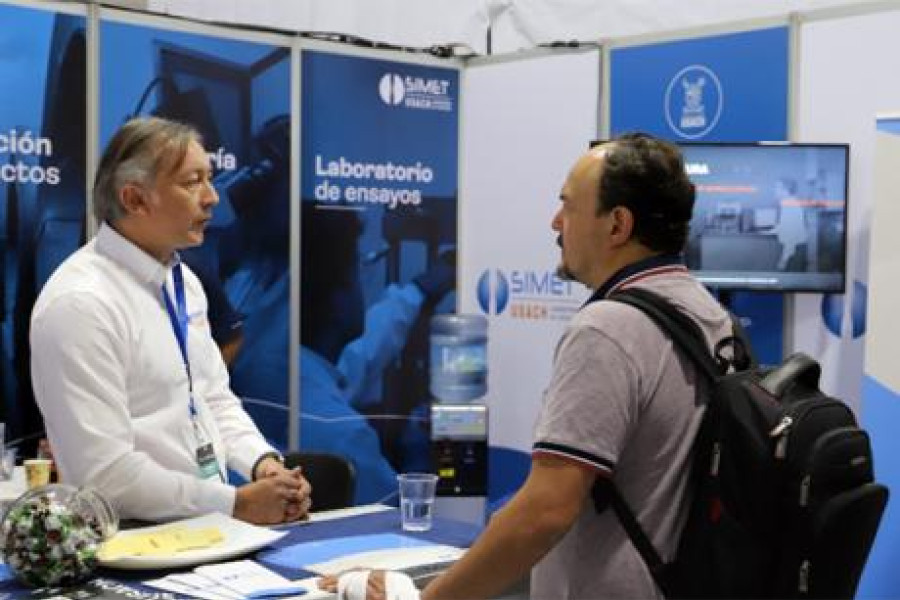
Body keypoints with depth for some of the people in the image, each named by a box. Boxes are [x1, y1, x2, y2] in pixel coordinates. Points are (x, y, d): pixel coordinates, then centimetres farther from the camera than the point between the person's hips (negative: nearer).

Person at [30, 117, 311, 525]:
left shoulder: (183, 281, 9)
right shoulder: (80, 304, -17)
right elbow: (106, 472, -20)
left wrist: (264, 463, -2)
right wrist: (237, 503, -16)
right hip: (138, 537, -7)